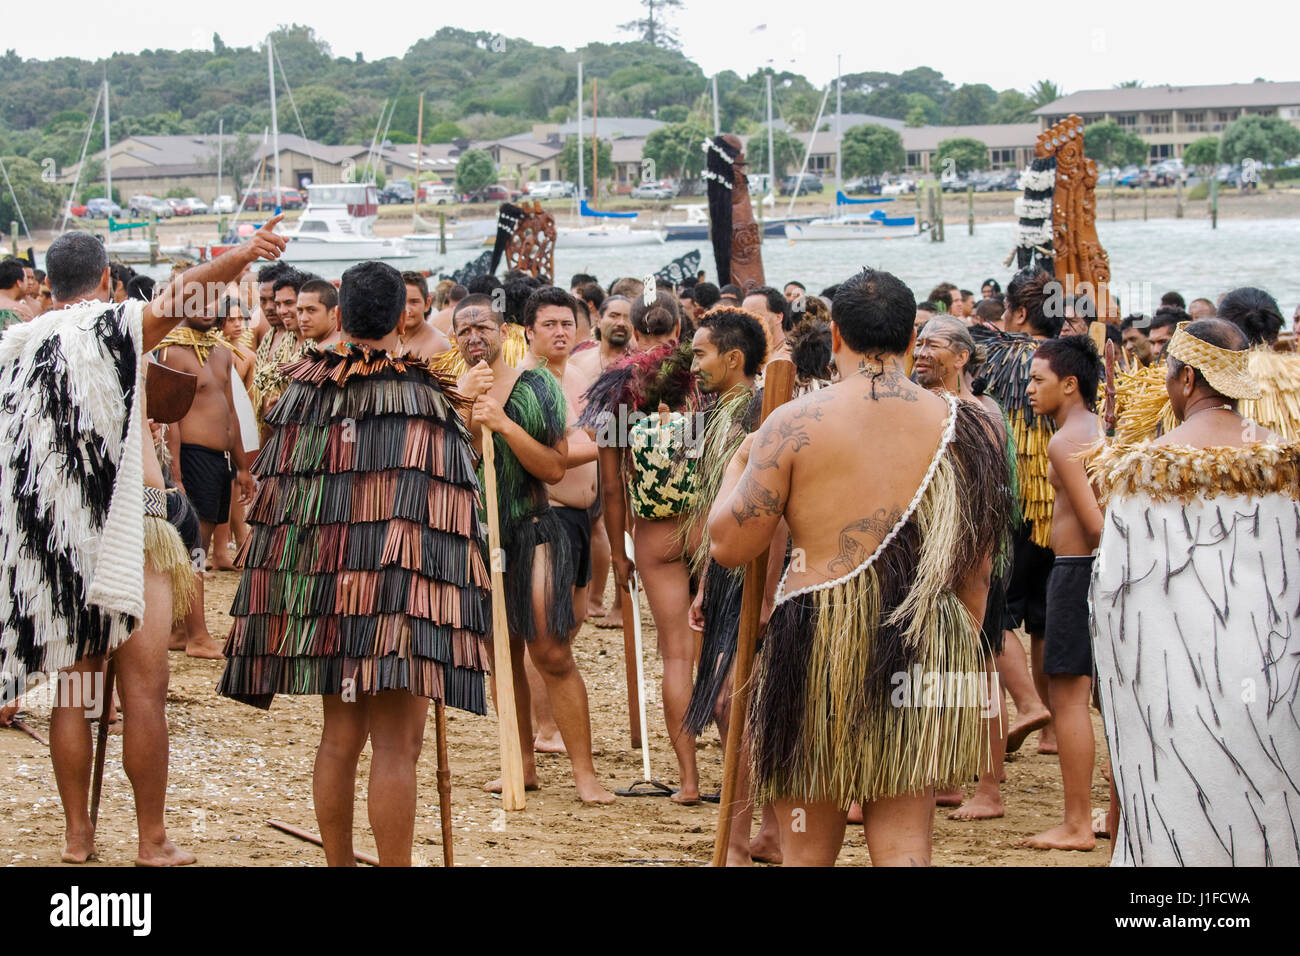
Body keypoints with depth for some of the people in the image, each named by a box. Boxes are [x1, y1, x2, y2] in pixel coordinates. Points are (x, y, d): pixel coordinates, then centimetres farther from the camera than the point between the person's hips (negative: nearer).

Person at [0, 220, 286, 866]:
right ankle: (152, 841, 1)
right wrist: (240, 257, -35)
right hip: (126, 531, -5)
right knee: (144, 689, -1)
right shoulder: (119, 325, -3)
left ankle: (76, 835, 17)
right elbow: (178, 297, -21)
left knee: (74, 688, 12)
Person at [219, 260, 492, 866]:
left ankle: (338, 862, 22)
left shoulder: (302, 391, 6)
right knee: (395, 743, -4)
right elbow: (449, 508, -7)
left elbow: (274, 491, 13)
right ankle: (394, 863, -4)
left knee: (340, 737, 15)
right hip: (397, 588, -6)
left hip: (321, 587, 6)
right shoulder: (424, 401, -8)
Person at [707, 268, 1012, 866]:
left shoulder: (794, 424, -6)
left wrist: (740, 463, 14)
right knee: (904, 846, 5)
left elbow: (728, 544, -3)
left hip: (818, 641, -3)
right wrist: (959, 652, 23)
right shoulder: (962, 428, 4)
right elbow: (976, 569, 10)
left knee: (807, 852, 10)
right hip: (927, 650, 3)